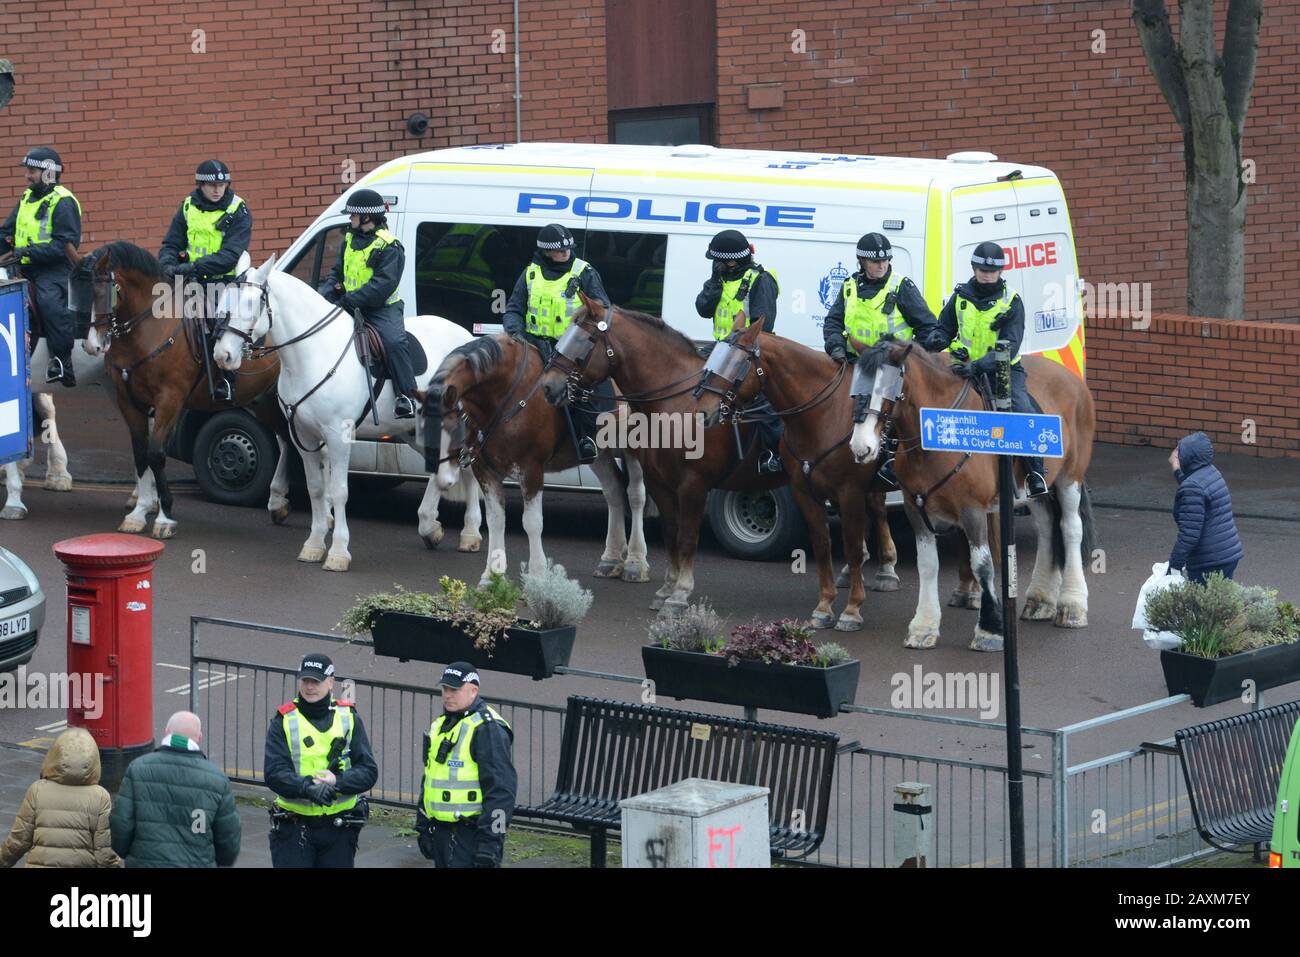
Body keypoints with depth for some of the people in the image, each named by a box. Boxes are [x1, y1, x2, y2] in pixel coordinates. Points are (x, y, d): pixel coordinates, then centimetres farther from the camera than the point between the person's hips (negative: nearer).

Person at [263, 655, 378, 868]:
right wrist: (308, 788, -29)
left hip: (339, 828, 2)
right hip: (293, 828, -2)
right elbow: (274, 773, -11)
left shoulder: (349, 718, 5)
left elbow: (369, 771, -1)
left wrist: (338, 782, -21)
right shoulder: (284, 721, 0)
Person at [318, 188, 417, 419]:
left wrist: (349, 300, -28)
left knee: (394, 342, -30)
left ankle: (407, 397, -27)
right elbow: (337, 273, 18)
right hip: (349, 305, 8)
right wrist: (324, 294, -4)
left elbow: (384, 284, -22)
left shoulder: (388, 247, -11)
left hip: (382, 307, -8)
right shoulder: (350, 240, 14)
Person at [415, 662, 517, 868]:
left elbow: (501, 790, -19)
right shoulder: (439, 726, 17)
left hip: (470, 834, -9)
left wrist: (490, 842, -23)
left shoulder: (488, 728, -13)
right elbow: (429, 779, 26)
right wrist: (423, 827, 22)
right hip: (441, 829, 9)